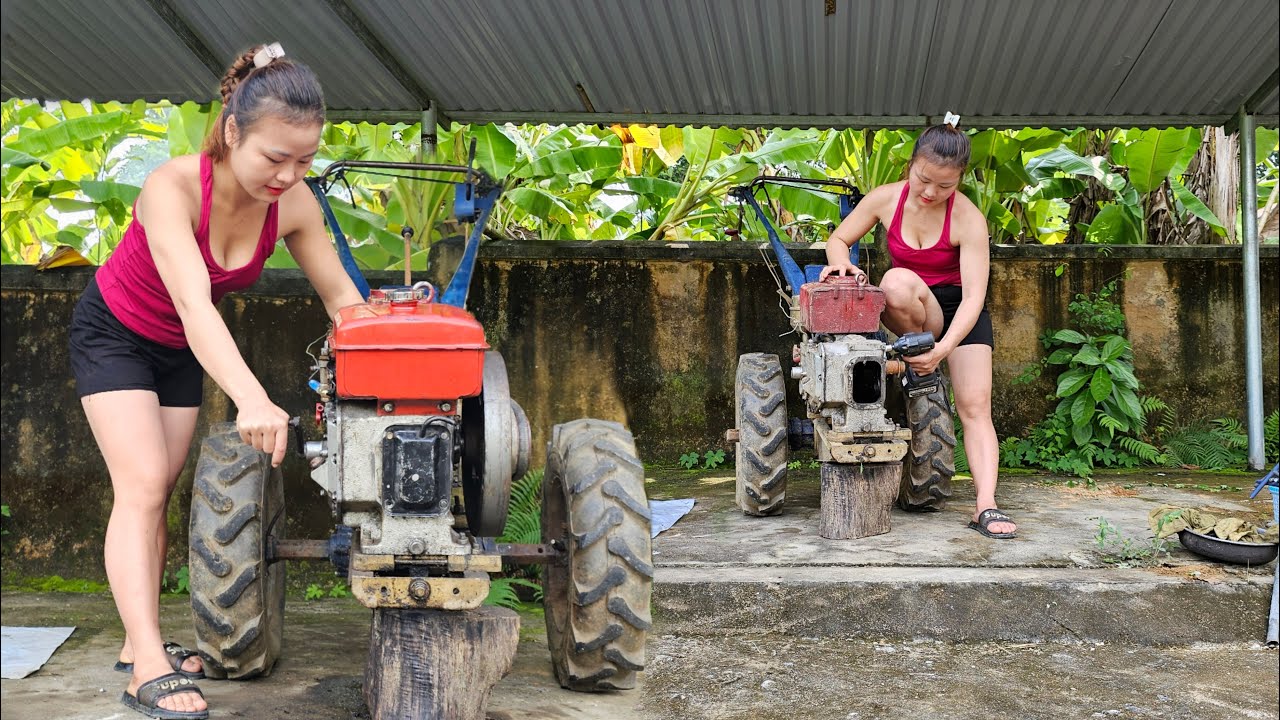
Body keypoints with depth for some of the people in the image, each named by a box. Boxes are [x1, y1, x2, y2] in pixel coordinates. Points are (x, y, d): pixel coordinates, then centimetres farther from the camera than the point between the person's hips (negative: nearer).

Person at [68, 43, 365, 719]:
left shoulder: (294, 204, -21)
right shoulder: (172, 187, -36)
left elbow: (340, 296, -10)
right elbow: (194, 305, -48)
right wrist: (251, 398, -62)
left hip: (182, 350, 5)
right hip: (113, 332, -5)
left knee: (159, 493, 7)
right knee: (141, 485, -16)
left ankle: (139, 646, 16)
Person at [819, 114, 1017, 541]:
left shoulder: (968, 218, -22)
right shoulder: (886, 199, -13)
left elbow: (973, 295, -26)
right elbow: (839, 238, 1)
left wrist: (943, 349, -40)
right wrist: (841, 263, -23)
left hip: (959, 313, -1)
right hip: (908, 314, 1)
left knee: (975, 406, -16)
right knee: (896, 281, -35)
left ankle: (986, 506, -19)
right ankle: (916, 358, -14)